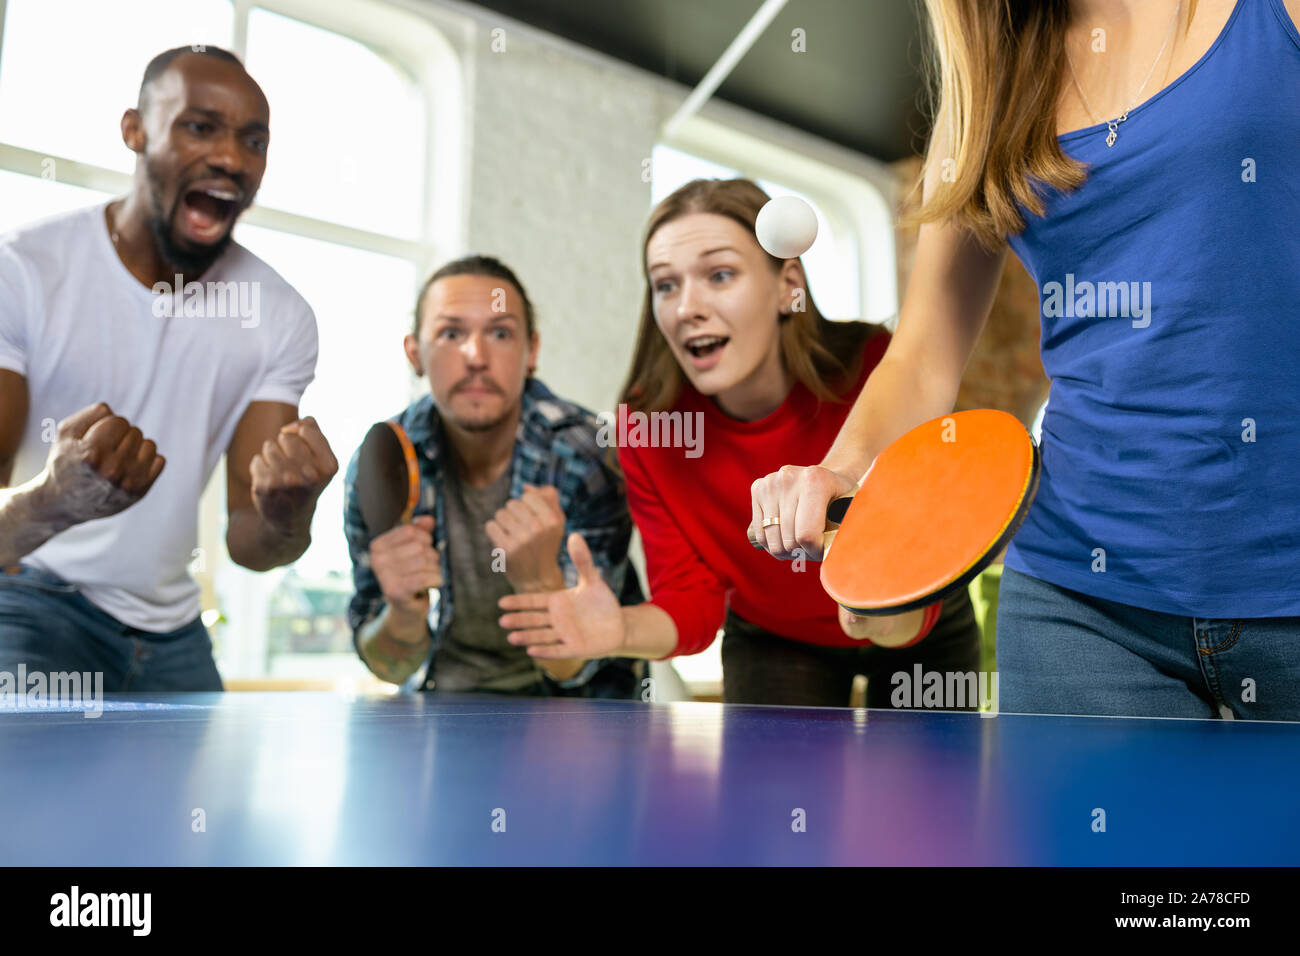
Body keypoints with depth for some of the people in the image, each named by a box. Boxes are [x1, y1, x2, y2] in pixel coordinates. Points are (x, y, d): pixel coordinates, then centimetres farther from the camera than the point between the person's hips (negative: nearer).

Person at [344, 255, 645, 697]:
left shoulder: (589, 461, -19)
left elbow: (575, 668, -19)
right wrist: (405, 612, -28)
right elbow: (390, 666, -7)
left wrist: (538, 579, -37)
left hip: (573, 710, -2)